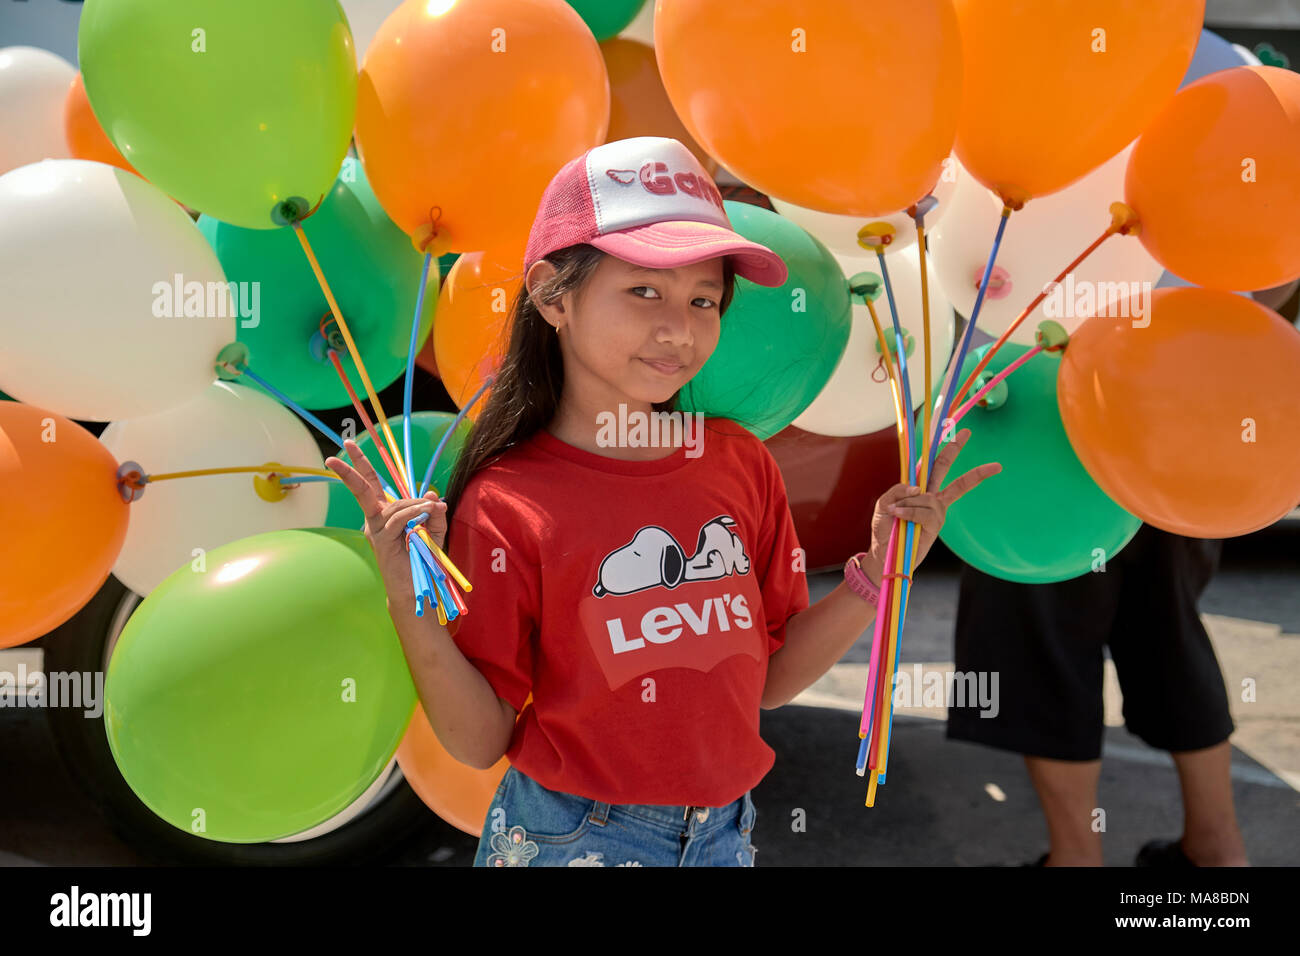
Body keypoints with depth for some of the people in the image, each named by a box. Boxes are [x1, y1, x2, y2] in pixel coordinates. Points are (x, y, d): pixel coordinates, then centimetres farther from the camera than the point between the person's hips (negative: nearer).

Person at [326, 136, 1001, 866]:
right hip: (570, 840, -4)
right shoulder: (505, 506, -17)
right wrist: (413, 613, -27)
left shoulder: (741, 461, -5)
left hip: (727, 833, 4)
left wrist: (878, 573, -8)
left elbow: (770, 679, 2)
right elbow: (479, 743, -13)